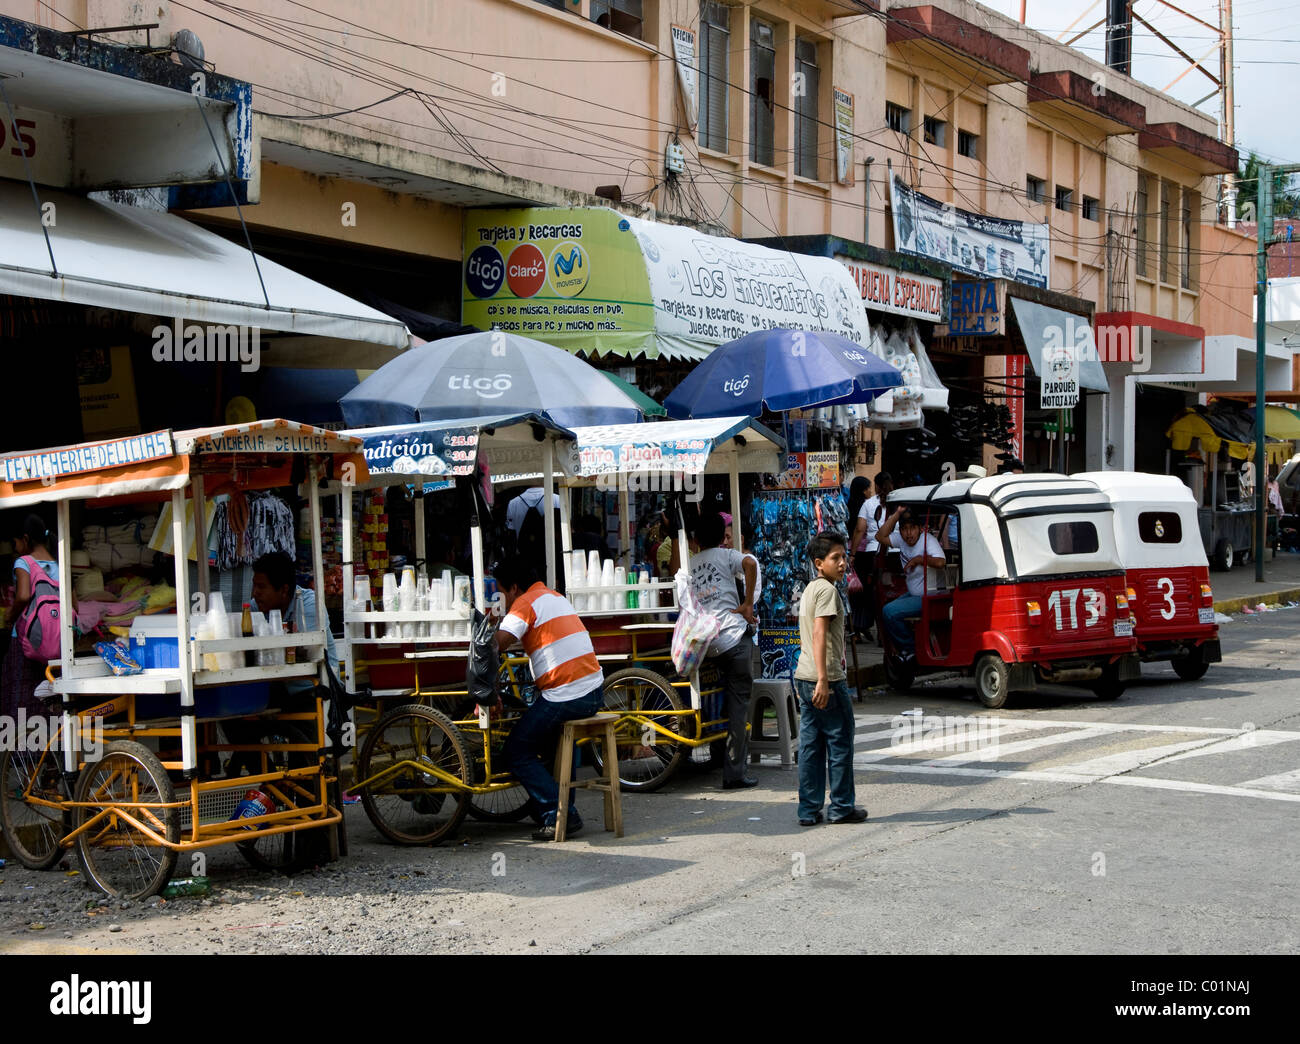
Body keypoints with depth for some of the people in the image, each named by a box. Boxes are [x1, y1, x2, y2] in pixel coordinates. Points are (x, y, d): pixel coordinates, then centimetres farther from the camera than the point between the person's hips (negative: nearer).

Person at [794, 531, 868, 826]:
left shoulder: (809, 589, 18)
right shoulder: (827, 590, -11)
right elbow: (820, 634, -20)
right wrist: (823, 680, -24)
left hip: (803, 678, 9)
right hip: (827, 679, -9)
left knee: (810, 746, 8)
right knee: (840, 743, 2)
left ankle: (809, 810, 9)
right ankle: (842, 807, 8)